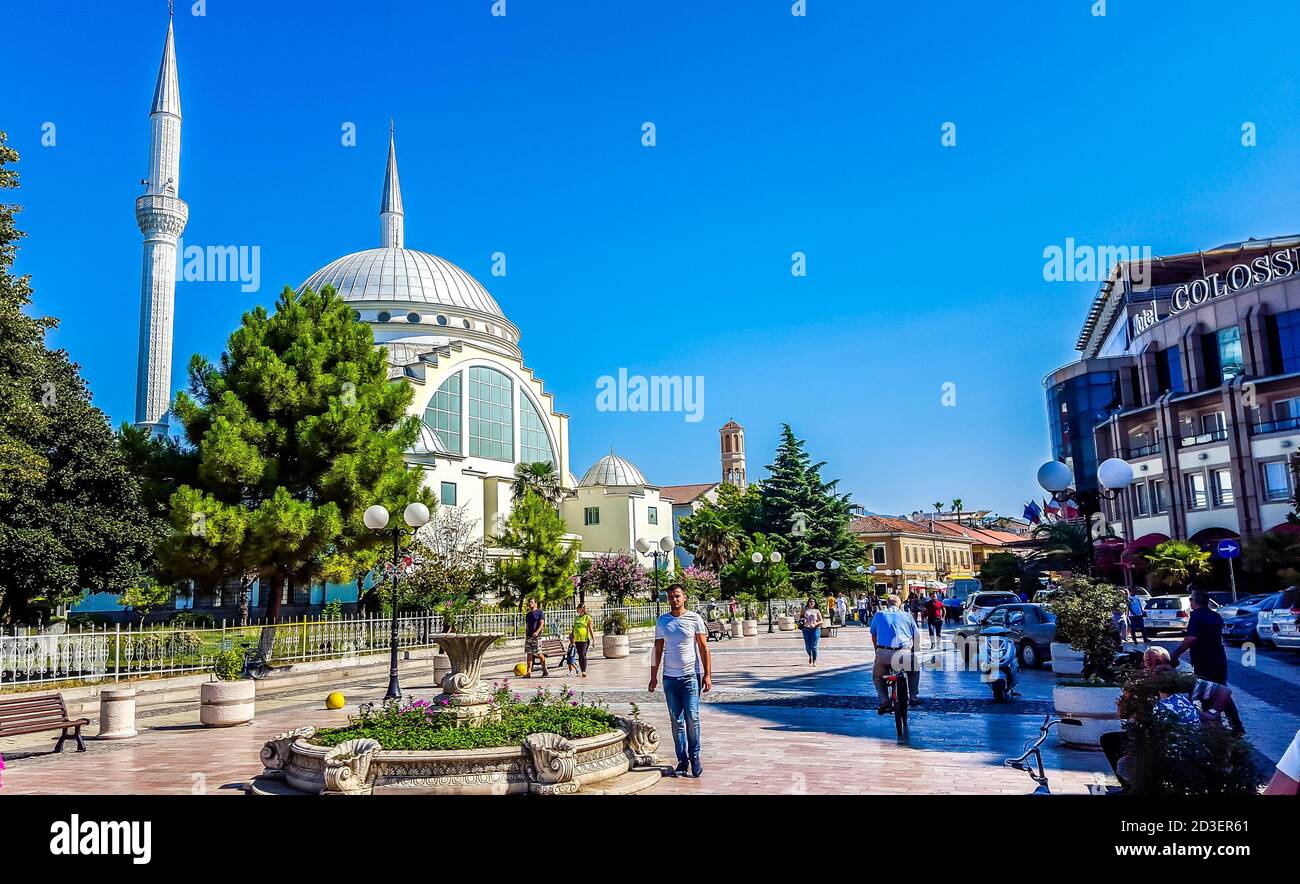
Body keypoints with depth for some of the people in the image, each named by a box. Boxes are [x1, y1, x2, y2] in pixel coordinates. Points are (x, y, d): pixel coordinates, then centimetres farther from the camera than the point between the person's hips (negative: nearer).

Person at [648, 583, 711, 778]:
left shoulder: (694, 619, 0)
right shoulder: (662, 621, 8)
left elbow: (704, 648, 1)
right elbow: (658, 649, 14)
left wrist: (708, 675, -5)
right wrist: (653, 676, 11)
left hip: (691, 675, -3)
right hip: (670, 677, 3)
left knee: (692, 717, -9)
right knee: (677, 721, 5)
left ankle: (694, 756, 6)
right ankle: (682, 760, 11)